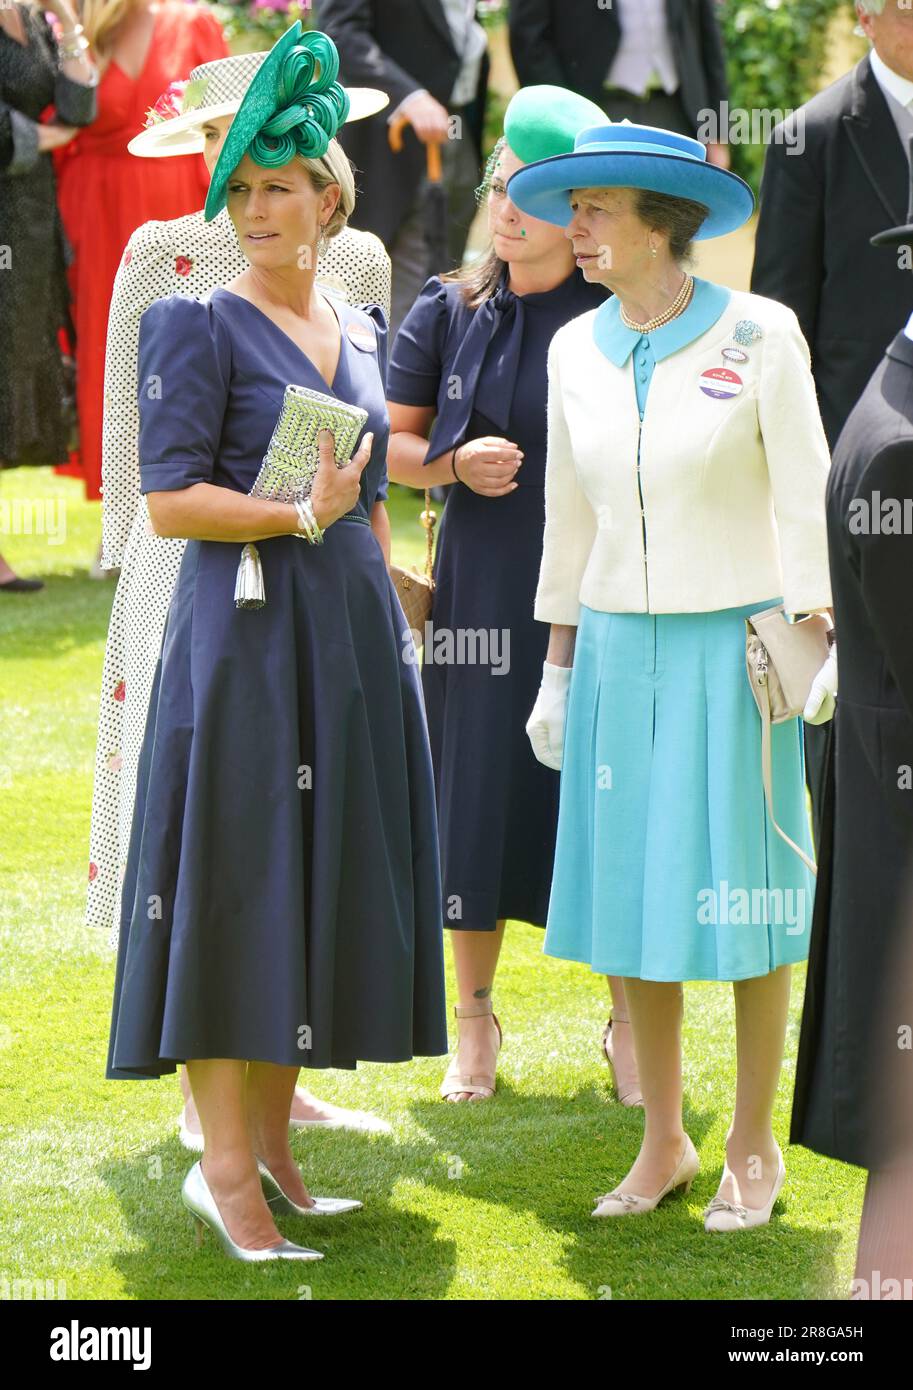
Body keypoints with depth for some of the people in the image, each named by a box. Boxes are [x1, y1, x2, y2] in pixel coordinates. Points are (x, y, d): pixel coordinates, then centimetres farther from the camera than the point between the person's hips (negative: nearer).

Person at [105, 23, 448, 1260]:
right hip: (244, 636, -7)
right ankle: (224, 1167, -1)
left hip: (352, 641, 7)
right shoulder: (203, 327, -6)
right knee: (235, 880, -5)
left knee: (326, 880, 7)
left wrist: (393, 584, 20)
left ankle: (272, 1141, 16)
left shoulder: (362, 335, 13)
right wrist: (300, 517, -19)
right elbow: (170, 498, -12)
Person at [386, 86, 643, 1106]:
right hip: (482, 589, 2)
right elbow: (392, 443, 6)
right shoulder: (448, 313, 3)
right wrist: (456, 462, -9)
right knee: (481, 789, 5)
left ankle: (630, 1022, 16)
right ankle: (475, 1020, 20)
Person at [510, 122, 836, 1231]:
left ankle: (753, 1146, 13)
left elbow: (804, 500, -6)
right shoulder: (577, 350, 5)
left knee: (741, 892, 1)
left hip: (732, 648, -4)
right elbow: (569, 517, 12)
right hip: (617, 650, 4)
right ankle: (662, 1142, 17)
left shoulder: (759, 336, -8)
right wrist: (558, 671, 13)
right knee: (630, 890, 5)